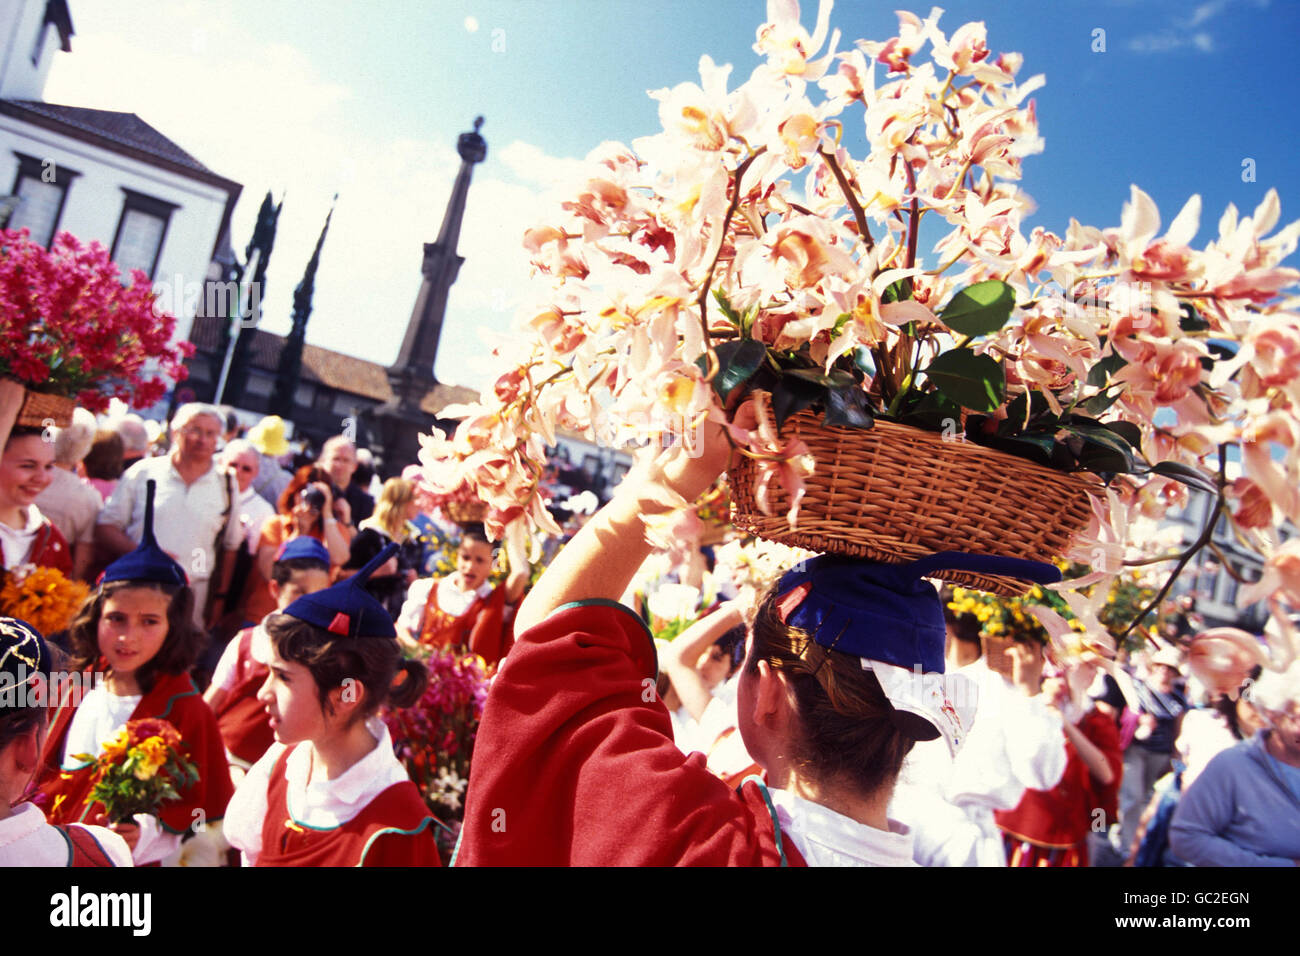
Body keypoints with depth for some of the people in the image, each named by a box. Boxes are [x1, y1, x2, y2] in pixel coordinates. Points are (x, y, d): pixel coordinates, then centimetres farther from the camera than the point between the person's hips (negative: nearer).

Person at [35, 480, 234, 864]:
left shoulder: (187, 712, -14)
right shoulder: (77, 691, 1)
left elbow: (205, 816, -9)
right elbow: (47, 774, 15)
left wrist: (147, 833, -22)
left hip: (135, 861, -4)